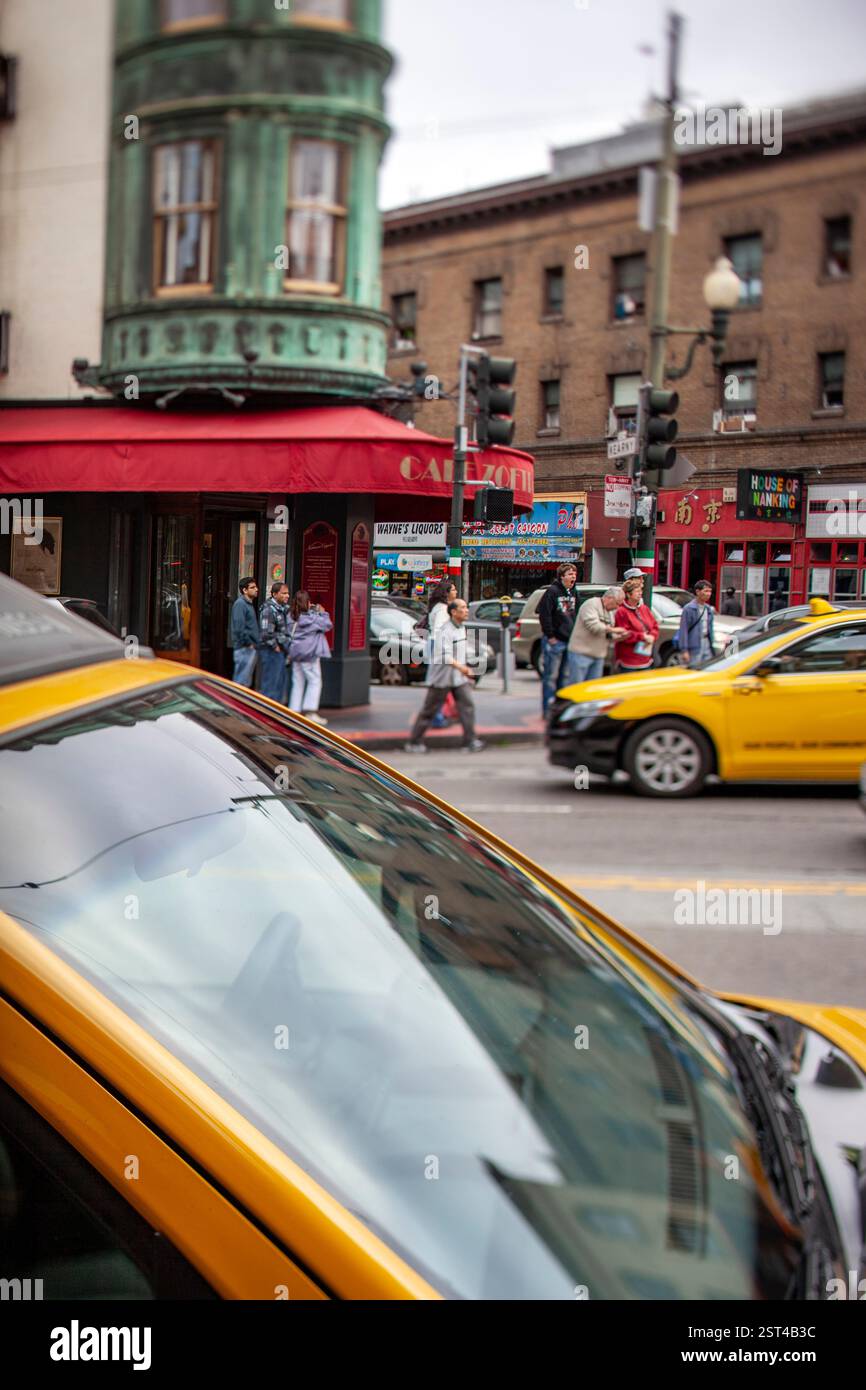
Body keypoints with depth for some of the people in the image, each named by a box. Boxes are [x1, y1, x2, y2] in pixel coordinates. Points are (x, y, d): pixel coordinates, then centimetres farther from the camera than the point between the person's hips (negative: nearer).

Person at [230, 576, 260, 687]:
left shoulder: (250, 604, 17)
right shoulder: (240, 604, -13)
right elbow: (239, 627, -21)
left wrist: (255, 643, 13)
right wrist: (249, 643, -16)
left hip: (251, 648, 10)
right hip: (244, 648, -10)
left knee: (246, 682, 15)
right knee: (242, 682, -8)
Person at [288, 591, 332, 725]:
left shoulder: (294, 618, 6)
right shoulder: (311, 618, -14)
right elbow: (328, 625, -7)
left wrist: (313, 611, 12)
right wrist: (322, 613, 5)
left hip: (296, 653, 7)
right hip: (309, 653, -7)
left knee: (298, 682, 10)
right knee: (315, 681, -1)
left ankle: (295, 710, 8)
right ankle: (311, 711, -9)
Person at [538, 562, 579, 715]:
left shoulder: (572, 593, 13)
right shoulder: (552, 592, -11)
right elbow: (544, 614, -16)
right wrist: (550, 636, -16)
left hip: (569, 640, 7)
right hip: (554, 641, -7)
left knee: (567, 677, 11)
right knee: (551, 677, -1)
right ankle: (548, 710, 4)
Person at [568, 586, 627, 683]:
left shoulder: (610, 611, 18)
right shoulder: (591, 604, -9)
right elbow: (593, 625, -23)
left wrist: (617, 637, 3)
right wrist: (613, 630, -15)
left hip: (598, 656, 8)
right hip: (582, 653, -8)